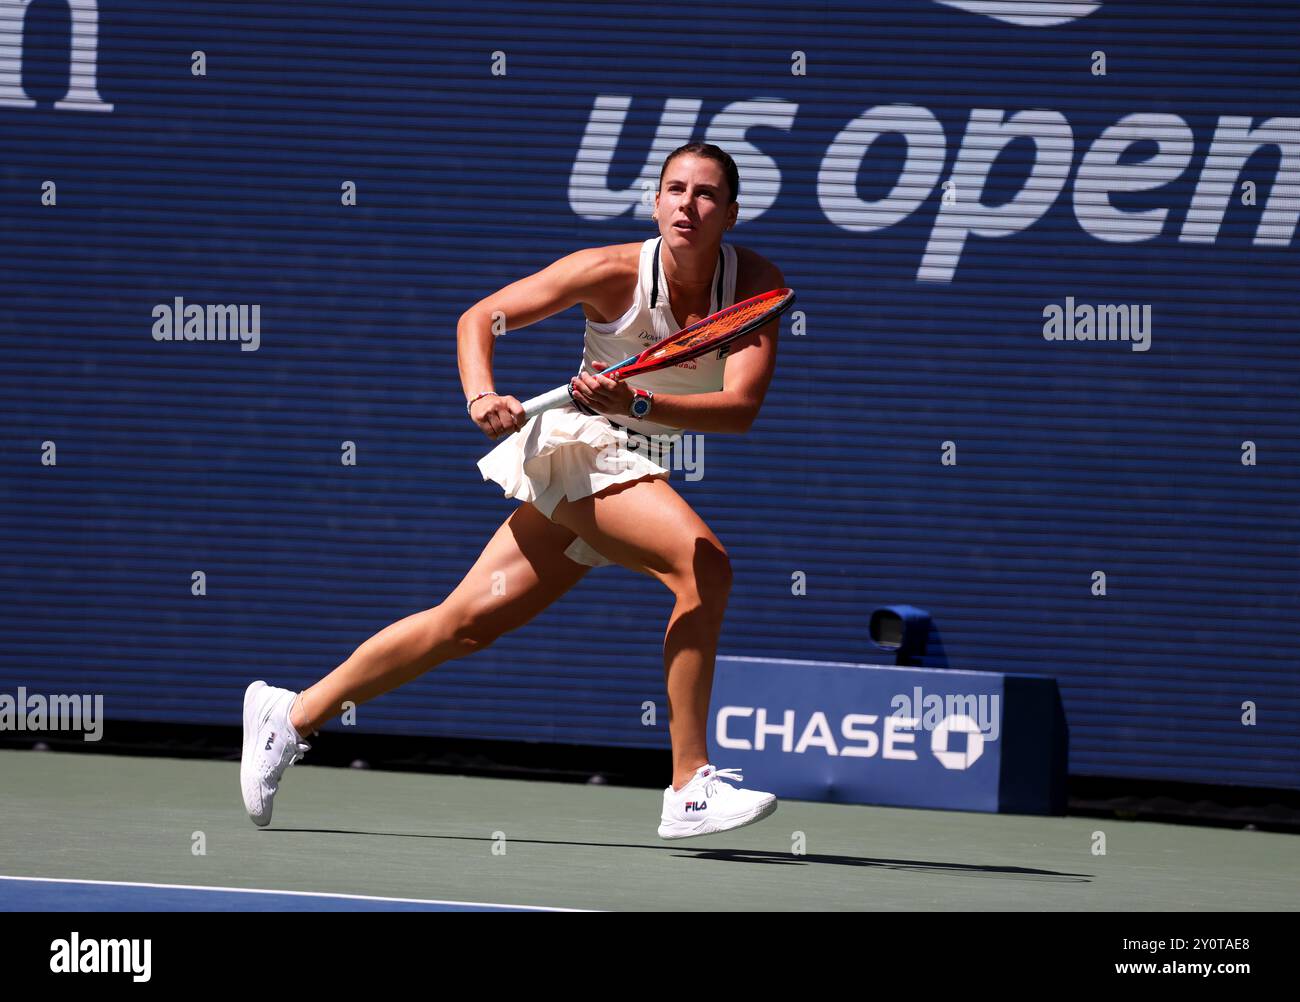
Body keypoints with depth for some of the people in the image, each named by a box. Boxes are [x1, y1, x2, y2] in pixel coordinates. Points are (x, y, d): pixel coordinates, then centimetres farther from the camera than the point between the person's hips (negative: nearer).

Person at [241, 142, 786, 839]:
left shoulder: (758, 284, -8)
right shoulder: (613, 272, -15)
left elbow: (741, 406, -21)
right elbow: (479, 319, -4)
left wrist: (637, 404, -35)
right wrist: (481, 396, -22)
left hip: (633, 472, 5)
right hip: (575, 442, -5)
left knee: (464, 623, 9)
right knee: (704, 564, -27)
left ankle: (291, 716, 22)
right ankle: (690, 788, -26)